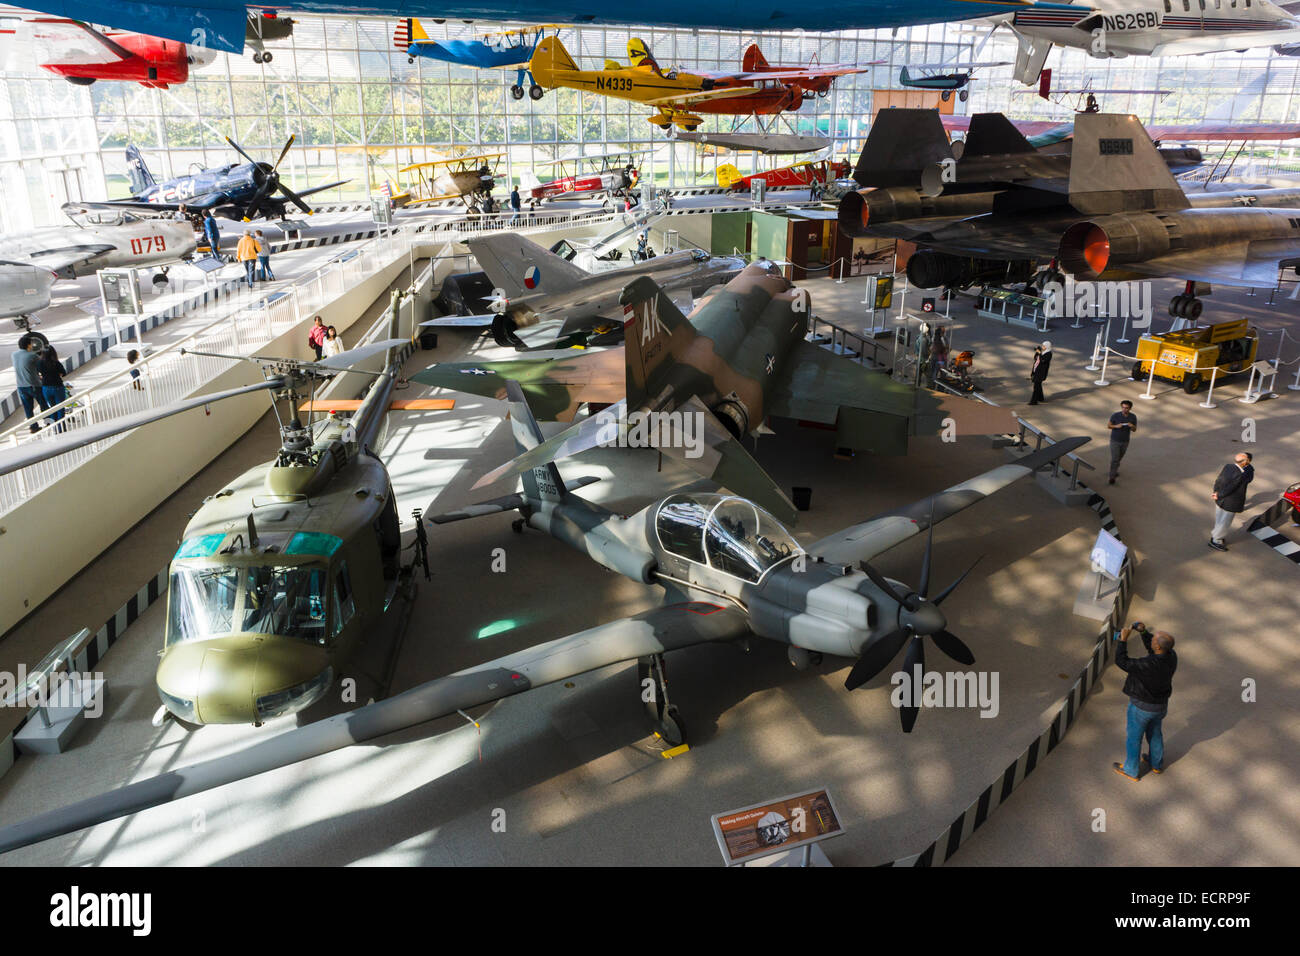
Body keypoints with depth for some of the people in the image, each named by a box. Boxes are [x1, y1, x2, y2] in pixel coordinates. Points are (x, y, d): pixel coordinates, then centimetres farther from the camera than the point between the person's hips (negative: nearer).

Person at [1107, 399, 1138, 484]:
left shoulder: (1133, 417, -12)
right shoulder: (1115, 415, -21)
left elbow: (1134, 430, -4)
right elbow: (1109, 426, -8)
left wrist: (1132, 426, -28)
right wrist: (1116, 426, -29)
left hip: (1125, 441, 3)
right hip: (1115, 440, -3)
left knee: (1119, 457, 23)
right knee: (1114, 459, -9)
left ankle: (1115, 469, 51)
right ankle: (1112, 478, -1)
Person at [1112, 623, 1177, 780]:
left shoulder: (1148, 665, -39)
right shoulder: (1171, 656, -17)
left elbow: (1121, 661, -31)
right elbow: (1151, 647, 1)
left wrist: (1123, 640, -26)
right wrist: (1143, 631, -11)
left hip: (1142, 706, -7)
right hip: (1161, 704, 7)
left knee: (1133, 737, 16)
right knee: (1155, 733, 30)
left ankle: (1130, 770, 34)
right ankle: (1156, 764, 51)